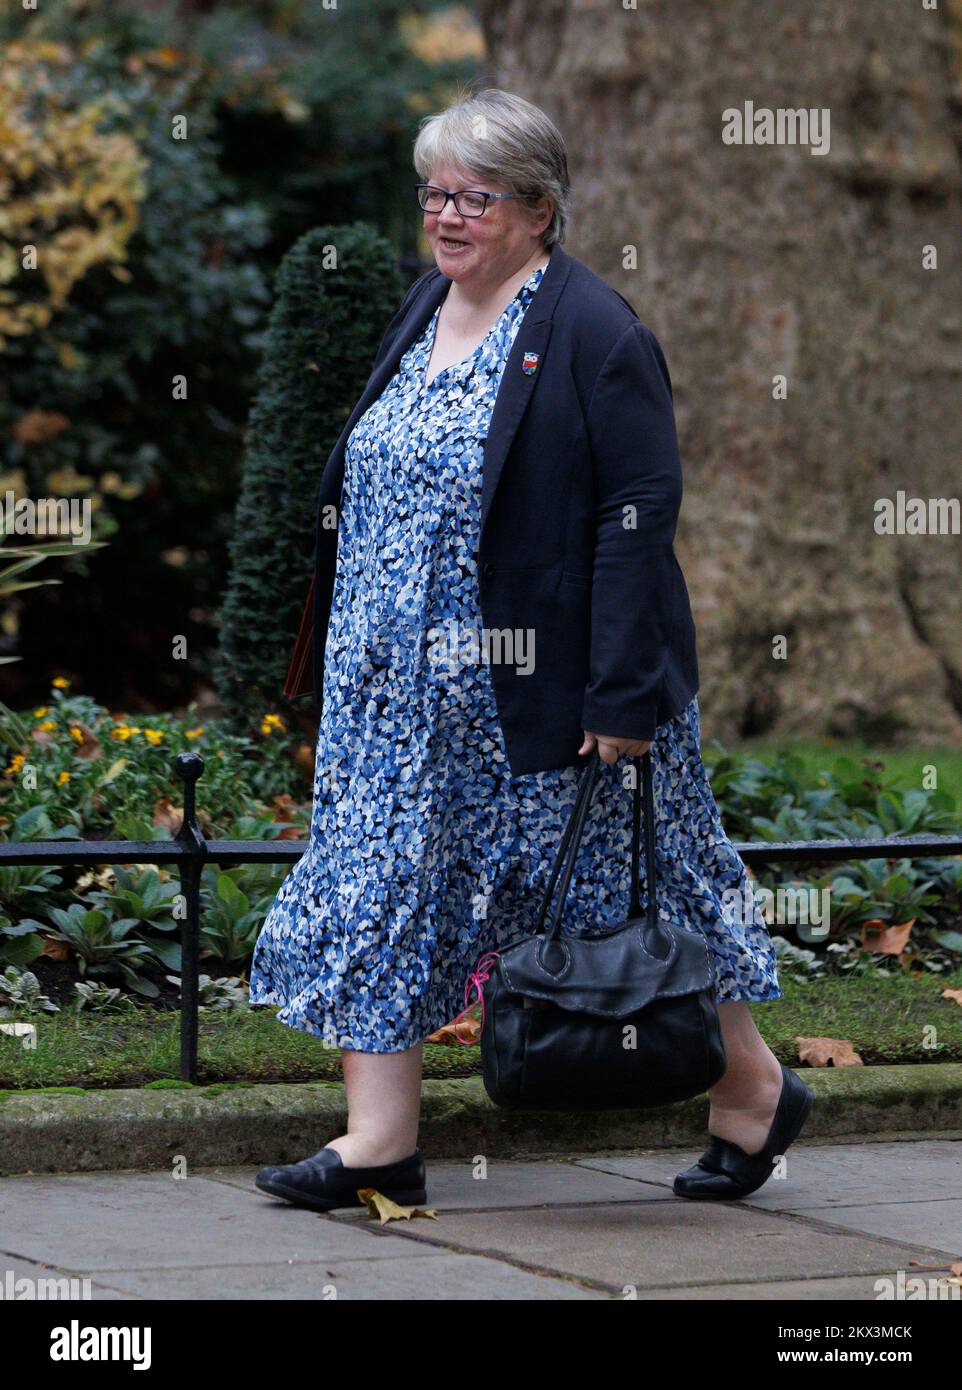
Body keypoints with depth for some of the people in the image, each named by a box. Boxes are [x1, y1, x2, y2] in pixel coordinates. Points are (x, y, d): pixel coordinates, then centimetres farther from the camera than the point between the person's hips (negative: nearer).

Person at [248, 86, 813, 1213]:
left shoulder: (595, 334, -14)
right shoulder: (423, 311, 10)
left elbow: (639, 519, -18)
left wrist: (623, 697, -22)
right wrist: (352, 651, 15)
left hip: (545, 688, -7)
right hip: (407, 693, 7)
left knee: (619, 894, 5)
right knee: (378, 886, 1)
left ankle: (752, 1087, 24)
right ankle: (380, 1141, 4)